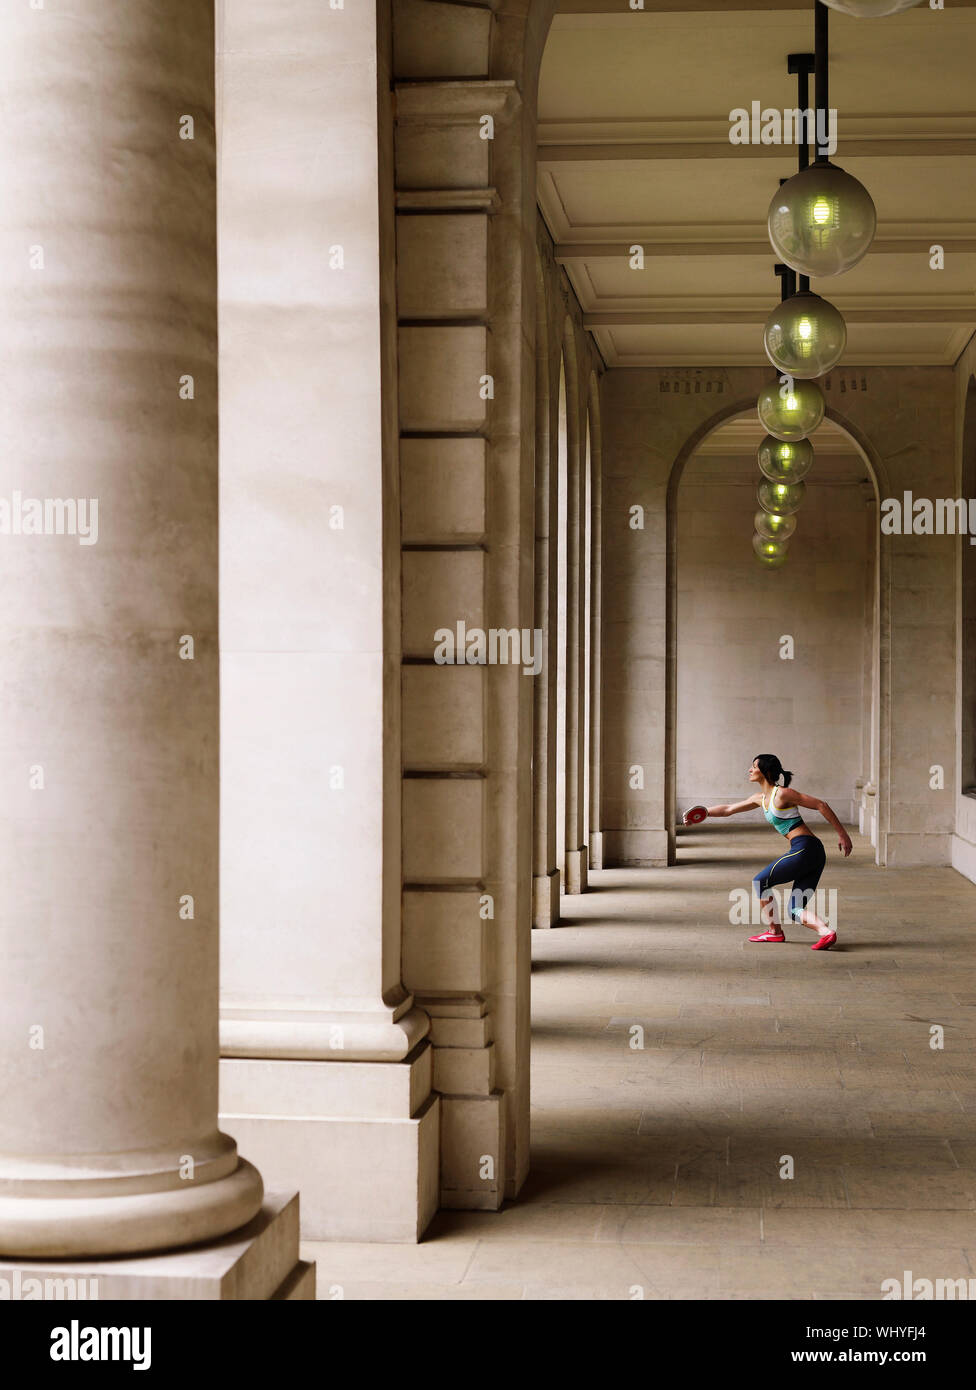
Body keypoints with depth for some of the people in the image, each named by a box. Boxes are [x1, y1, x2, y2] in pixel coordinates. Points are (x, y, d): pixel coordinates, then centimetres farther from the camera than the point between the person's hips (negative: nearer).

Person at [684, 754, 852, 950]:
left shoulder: (783, 794, -7)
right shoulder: (760, 798, 19)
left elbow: (821, 805, -8)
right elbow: (729, 809, 30)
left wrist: (842, 834, -9)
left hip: (804, 848, -9)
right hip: (814, 853, 9)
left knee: (760, 882, 5)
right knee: (796, 910, 4)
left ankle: (774, 931, 13)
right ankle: (826, 932, -16)